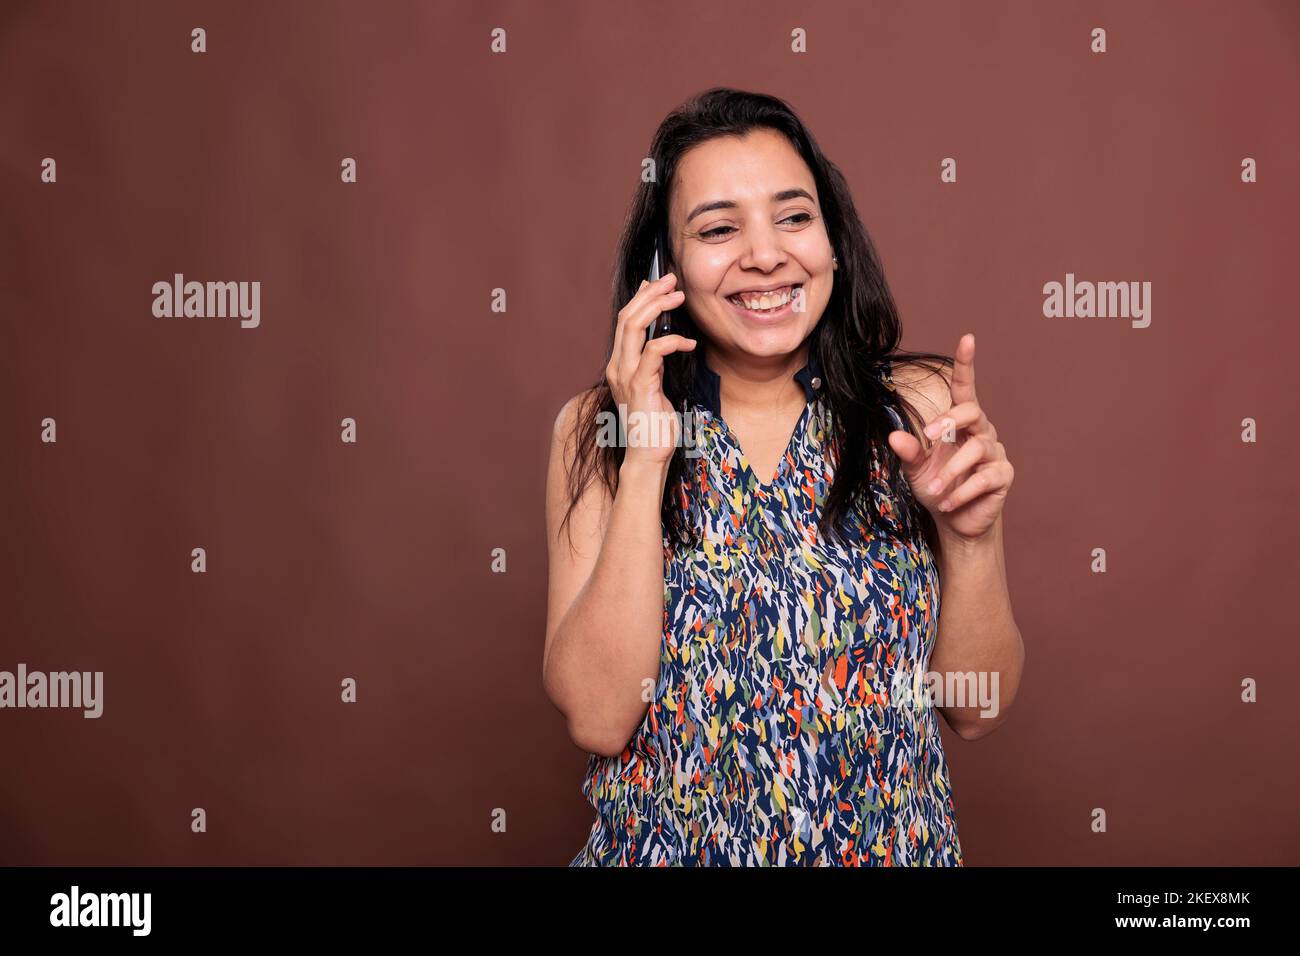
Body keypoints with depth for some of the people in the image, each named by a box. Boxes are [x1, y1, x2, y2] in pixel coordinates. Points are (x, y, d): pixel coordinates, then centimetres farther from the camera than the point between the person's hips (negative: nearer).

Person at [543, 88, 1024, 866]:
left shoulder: (918, 409, -10)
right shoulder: (597, 429, -10)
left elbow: (976, 708, -5)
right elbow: (596, 716, -18)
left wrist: (973, 536, -22)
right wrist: (646, 460, -24)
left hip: (889, 841, 1)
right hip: (671, 842, 0)